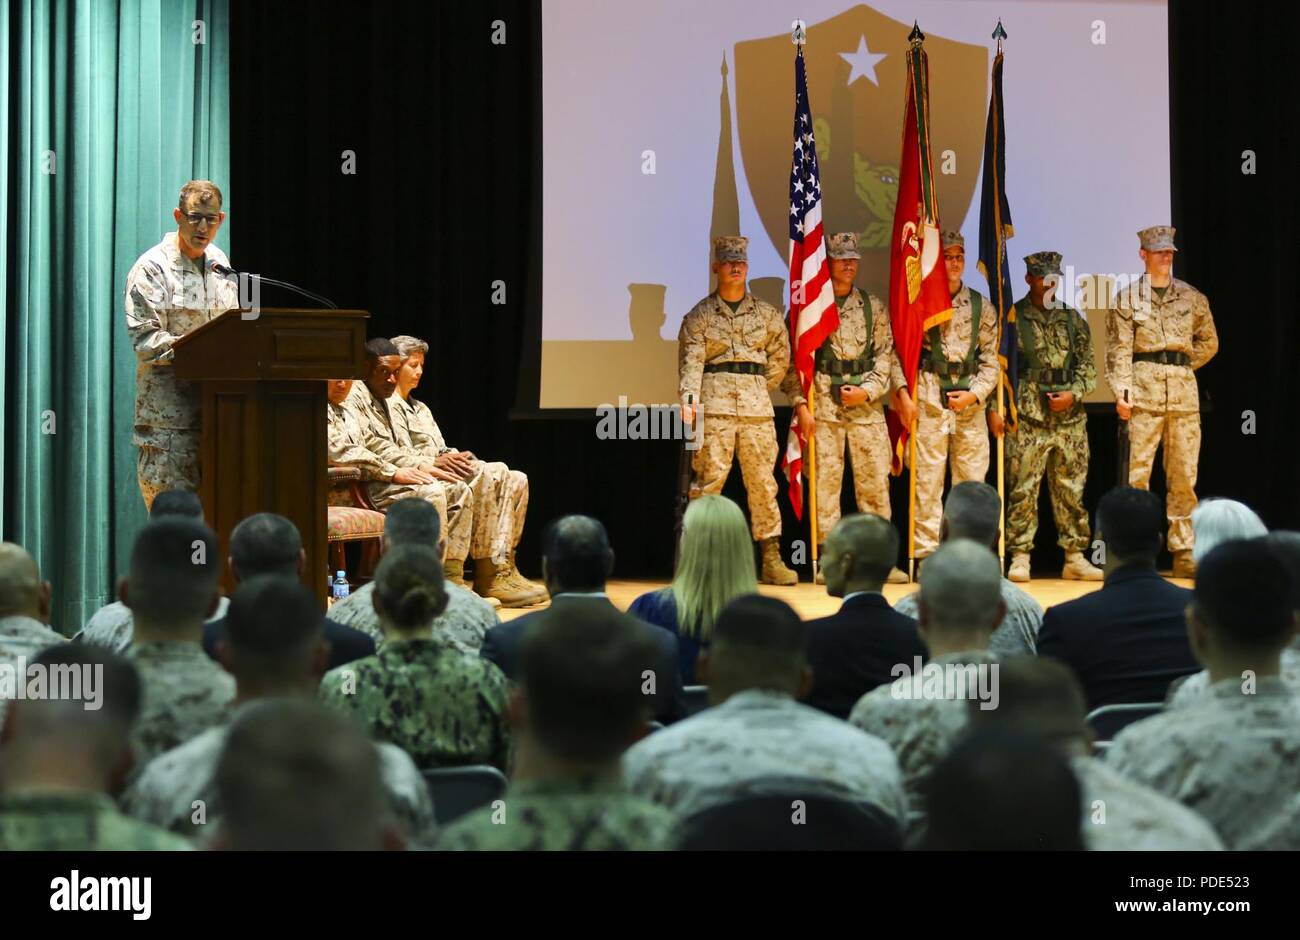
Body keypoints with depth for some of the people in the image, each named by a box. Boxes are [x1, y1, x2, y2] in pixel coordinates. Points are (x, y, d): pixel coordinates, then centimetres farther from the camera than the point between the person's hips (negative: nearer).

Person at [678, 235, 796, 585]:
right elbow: (690, 359, -6)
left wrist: (759, 389, 13)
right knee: (709, 478, -7)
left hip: (757, 407, 3)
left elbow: (780, 356, 20)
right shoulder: (699, 315, 5)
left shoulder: (766, 314, 13)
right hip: (715, 407, -3)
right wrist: (689, 398, -20)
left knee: (763, 480, 4)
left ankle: (771, 559, 7)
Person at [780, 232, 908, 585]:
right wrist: (800, 405, -9)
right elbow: (793, 360, 0)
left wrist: (868, 390, -6)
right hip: (823, 406, -2)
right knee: (825, 482, -3)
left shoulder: (874, 306, 12)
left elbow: (886, 354, 10)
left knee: (875, 480, 2)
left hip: (868, 406, 3)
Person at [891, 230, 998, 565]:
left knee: (972, 478, 4)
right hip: (928, 399, -3)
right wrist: (902, 392, -10)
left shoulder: (982, 306, 10)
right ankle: (927, 552, 1)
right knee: (927, 478, -3)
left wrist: (975, 394, -5)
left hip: (970, 402, 3)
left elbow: (991, 359, 8)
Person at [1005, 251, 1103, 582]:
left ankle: (1075, 558, 11)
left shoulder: (1072, 319, 14)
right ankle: (1020, 558, 0)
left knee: (1071, 489, 6)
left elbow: (1087, 364, 14)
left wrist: (1073, 394, -3)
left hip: (1069, 418, 4)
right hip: (1027, 418, -4)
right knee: (1023, 489, -5)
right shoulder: (1012, 318, 1)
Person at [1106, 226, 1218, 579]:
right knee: (1137, 472, -6)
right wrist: (1121, 391, -14)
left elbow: (1208, 342, 21)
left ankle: (1183, 553, 8)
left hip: (1184, 392, 3)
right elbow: (1119, 350, -4)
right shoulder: (1127, 299, 4)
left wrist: (1181, 367, 11)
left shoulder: (1192, 298, 12)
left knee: (1184, 476, 4)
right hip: (1144, 393, -3)